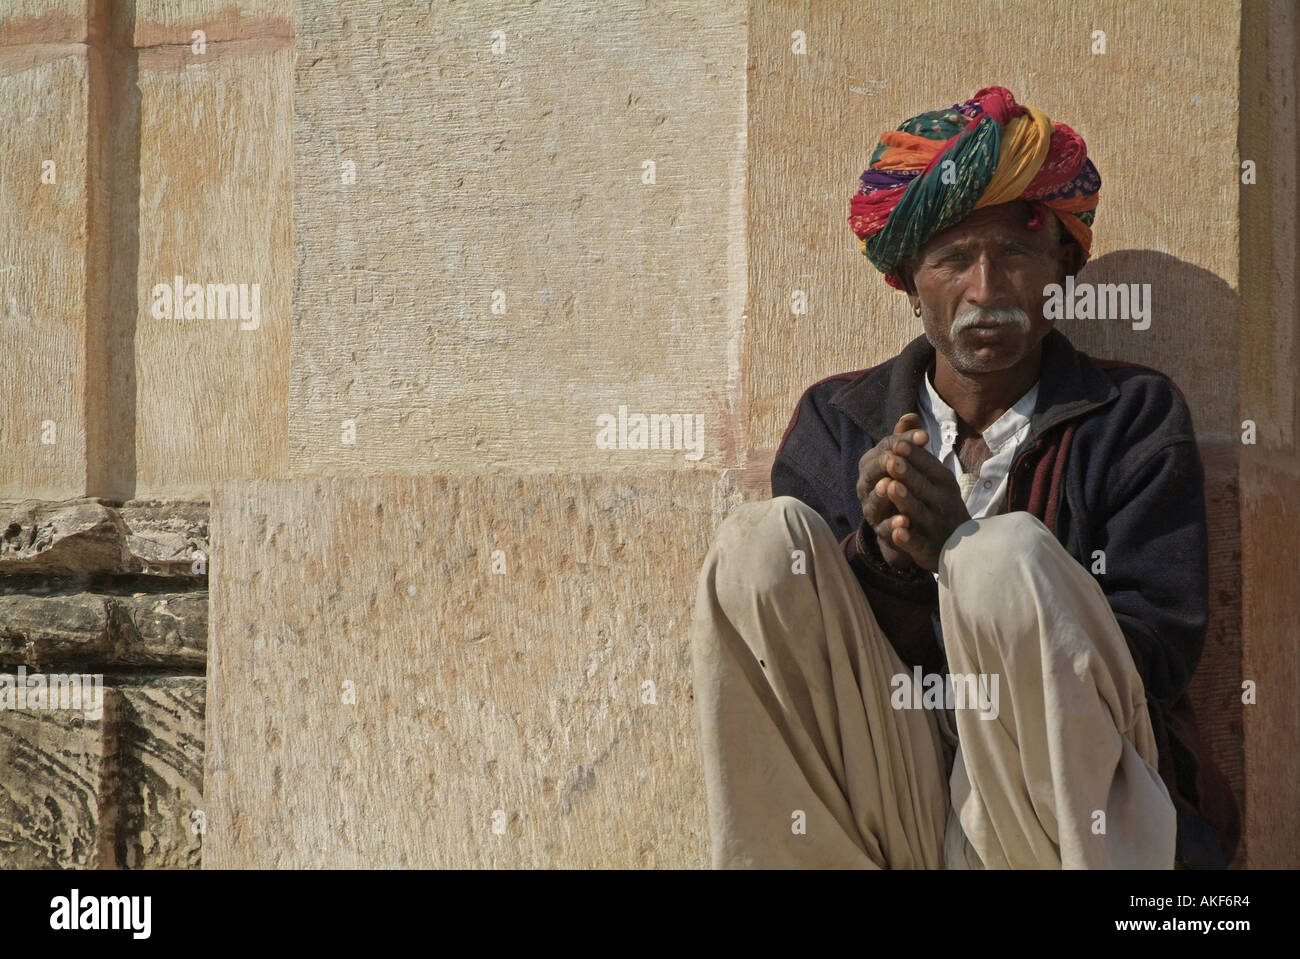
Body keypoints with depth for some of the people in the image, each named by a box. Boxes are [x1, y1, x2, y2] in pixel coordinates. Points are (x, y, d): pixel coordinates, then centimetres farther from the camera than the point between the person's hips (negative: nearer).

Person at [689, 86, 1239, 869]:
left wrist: (961, 550, -16)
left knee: (1008, 557, -28)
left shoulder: (1135, 418, 8)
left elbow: (1160, 656, -5)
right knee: (764, 539, -17)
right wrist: (880, 555, -17)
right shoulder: (835, 426, 14)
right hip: (887, 824, 2)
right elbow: (789, 659, 4)